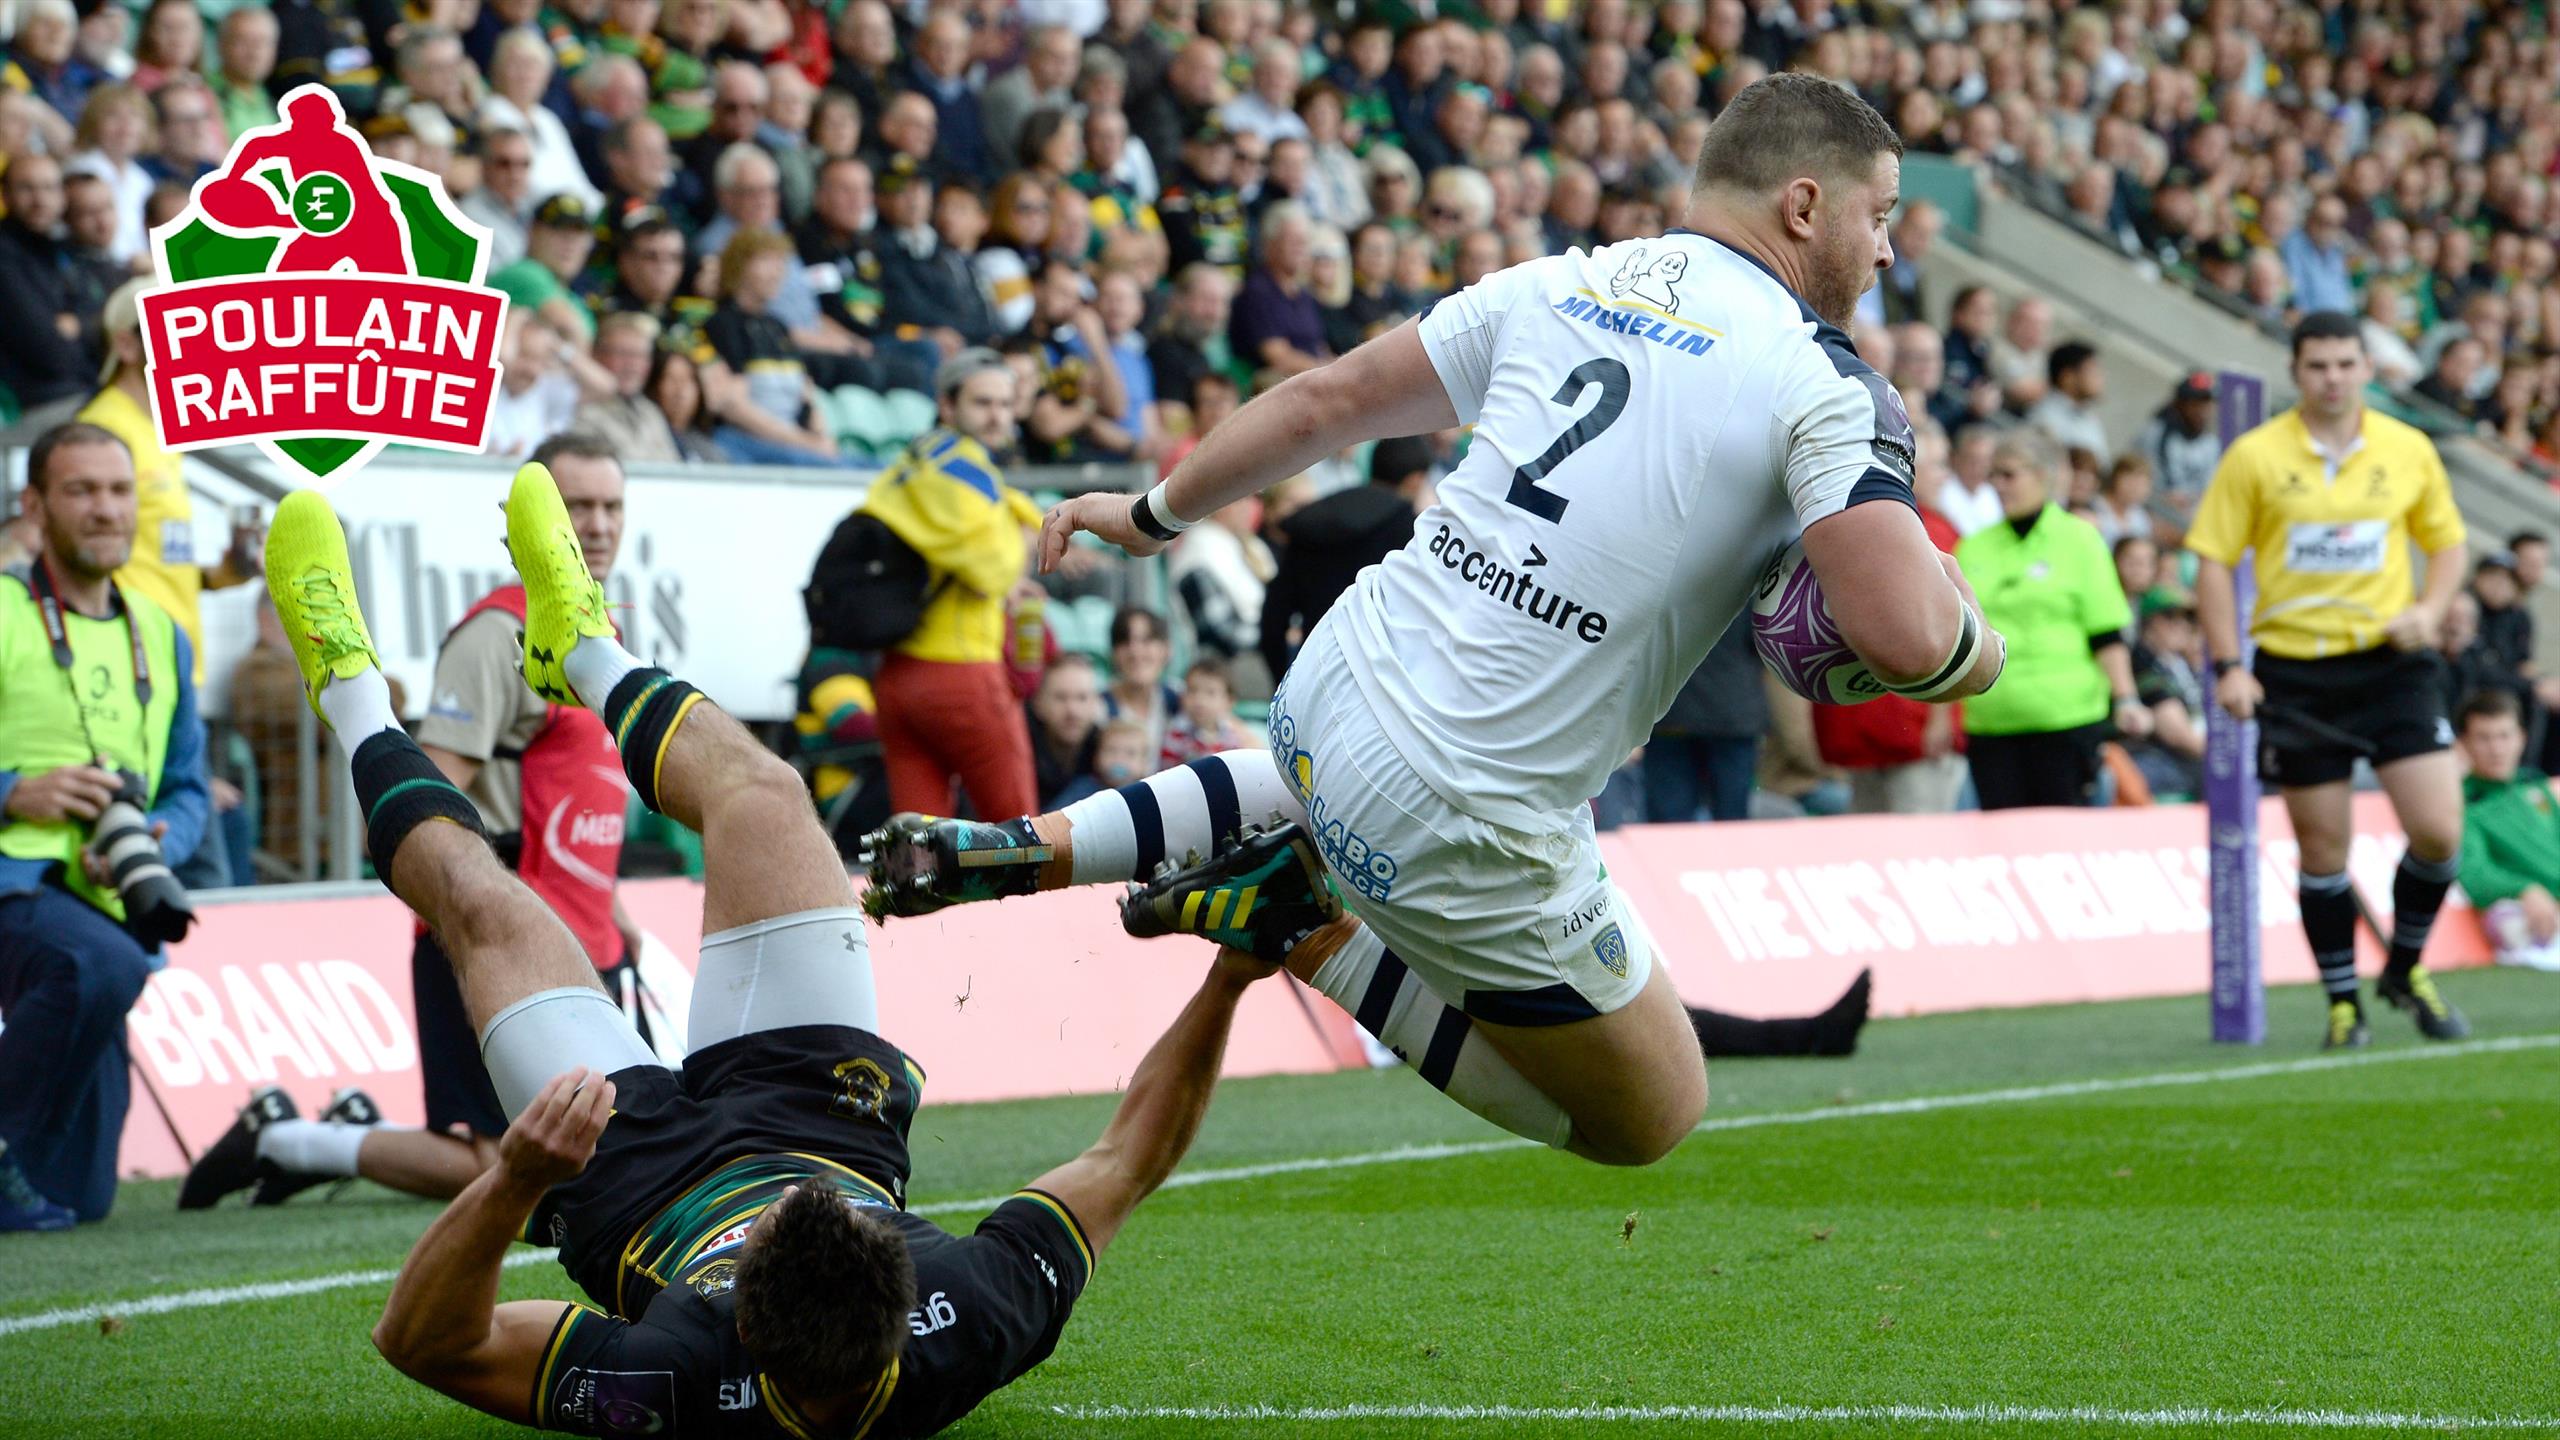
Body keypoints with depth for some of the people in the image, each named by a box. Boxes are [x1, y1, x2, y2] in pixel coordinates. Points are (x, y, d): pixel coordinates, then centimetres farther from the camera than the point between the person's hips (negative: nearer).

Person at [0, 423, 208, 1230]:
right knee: (103, 964, -40)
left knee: (83, 1196, 1)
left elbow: (188, 789, 17)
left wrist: (153, 843, -5)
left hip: (101, 906, 6)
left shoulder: (160, 636, 18)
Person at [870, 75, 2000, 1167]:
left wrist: (1154, 515, 31)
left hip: (1326, 698, 7)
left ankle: (1028, 850, 25)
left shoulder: (1558, 285, 7)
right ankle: (1305, 932, 2)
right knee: (1651, 1117, 16)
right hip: (1470, 830, -7)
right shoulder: (1822, 389, -11)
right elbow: (1912, 642, -22)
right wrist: (1981, 648, 2)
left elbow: (1325, 400, 16)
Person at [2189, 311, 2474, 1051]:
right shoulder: (2254, 456, -2)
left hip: (2390, 661, 1)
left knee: (2439, 829, -9)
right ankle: (2343, 1003, 17)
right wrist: (2227, 666, -7)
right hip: (2294, 670, -1)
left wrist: (2429, 609, -4)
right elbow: (2213, 561, 0)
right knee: (2323, 849, 2)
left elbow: (2447, 540, 15)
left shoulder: (2409, 450, 4)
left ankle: (2406, 969, 15)